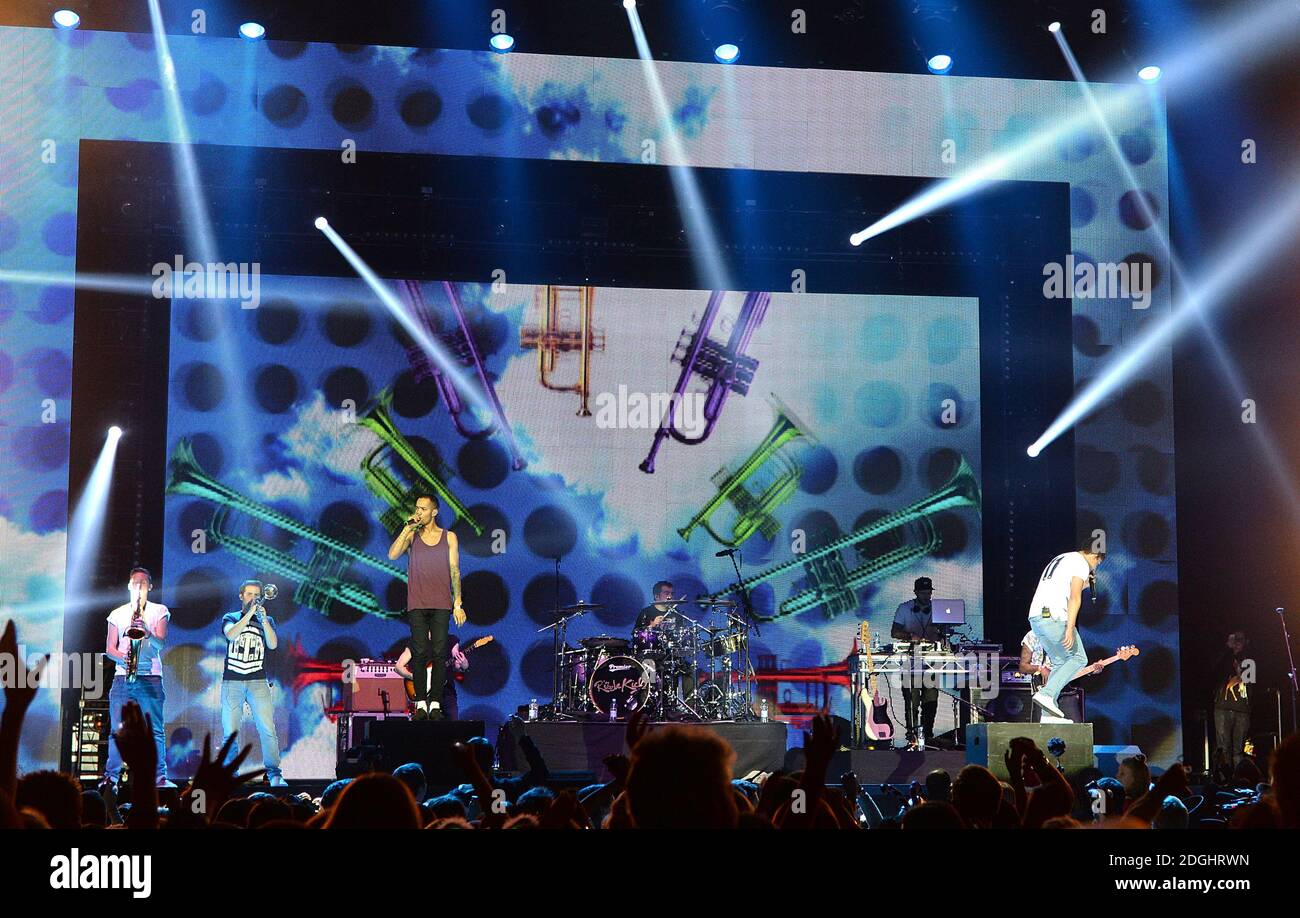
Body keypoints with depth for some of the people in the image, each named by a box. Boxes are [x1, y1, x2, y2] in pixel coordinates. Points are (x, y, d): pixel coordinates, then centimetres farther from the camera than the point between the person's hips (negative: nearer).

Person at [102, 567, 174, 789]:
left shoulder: (160, 611, 10)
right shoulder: (117, 614, 16)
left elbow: (160, 643, -3)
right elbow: (109, 648, 11)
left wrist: (147, 633, -22)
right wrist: (123, 657, -10)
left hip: (150, 677, -2)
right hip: (122, 677, 2)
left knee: (155, 729, -6)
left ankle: (160, 777, -5)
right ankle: (110, 777, 0)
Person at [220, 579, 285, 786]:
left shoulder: (266, 620, 16)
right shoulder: (230, 618, 13)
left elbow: (273, 645, -1)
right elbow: (231, 635, -10)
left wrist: (263, 620, -11)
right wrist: (250, 613, -11)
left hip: (258, 681, 0)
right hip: (232, 681, 0)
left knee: (268, 729, -10)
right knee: (230, 732, -3)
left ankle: (273, 773, -6)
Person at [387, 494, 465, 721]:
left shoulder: (449, 537, 9)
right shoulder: (411, 535, 10)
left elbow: (454, 571, 8)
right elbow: (392, 555, -6)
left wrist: (458, 603, 2)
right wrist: (408, 528, -7)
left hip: (441, 604, 0)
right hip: (417, 605, 0)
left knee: (439, 653, -4)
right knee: (420, 653, -4)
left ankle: (436, 703, -1)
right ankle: (421, 703, -2)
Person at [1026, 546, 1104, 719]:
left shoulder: (1059, 559, 27)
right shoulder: (1081, 564, -1)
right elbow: (1074, 598, -13)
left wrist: (1084, 583, 30)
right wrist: (1070, 629, -19)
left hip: (1035, 617, 9)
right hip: (1054, 617, -9)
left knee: (1060, 663, 16)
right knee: (1078, 658, 3)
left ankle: (1048, 714, 7)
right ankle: (1046, 694, -14)